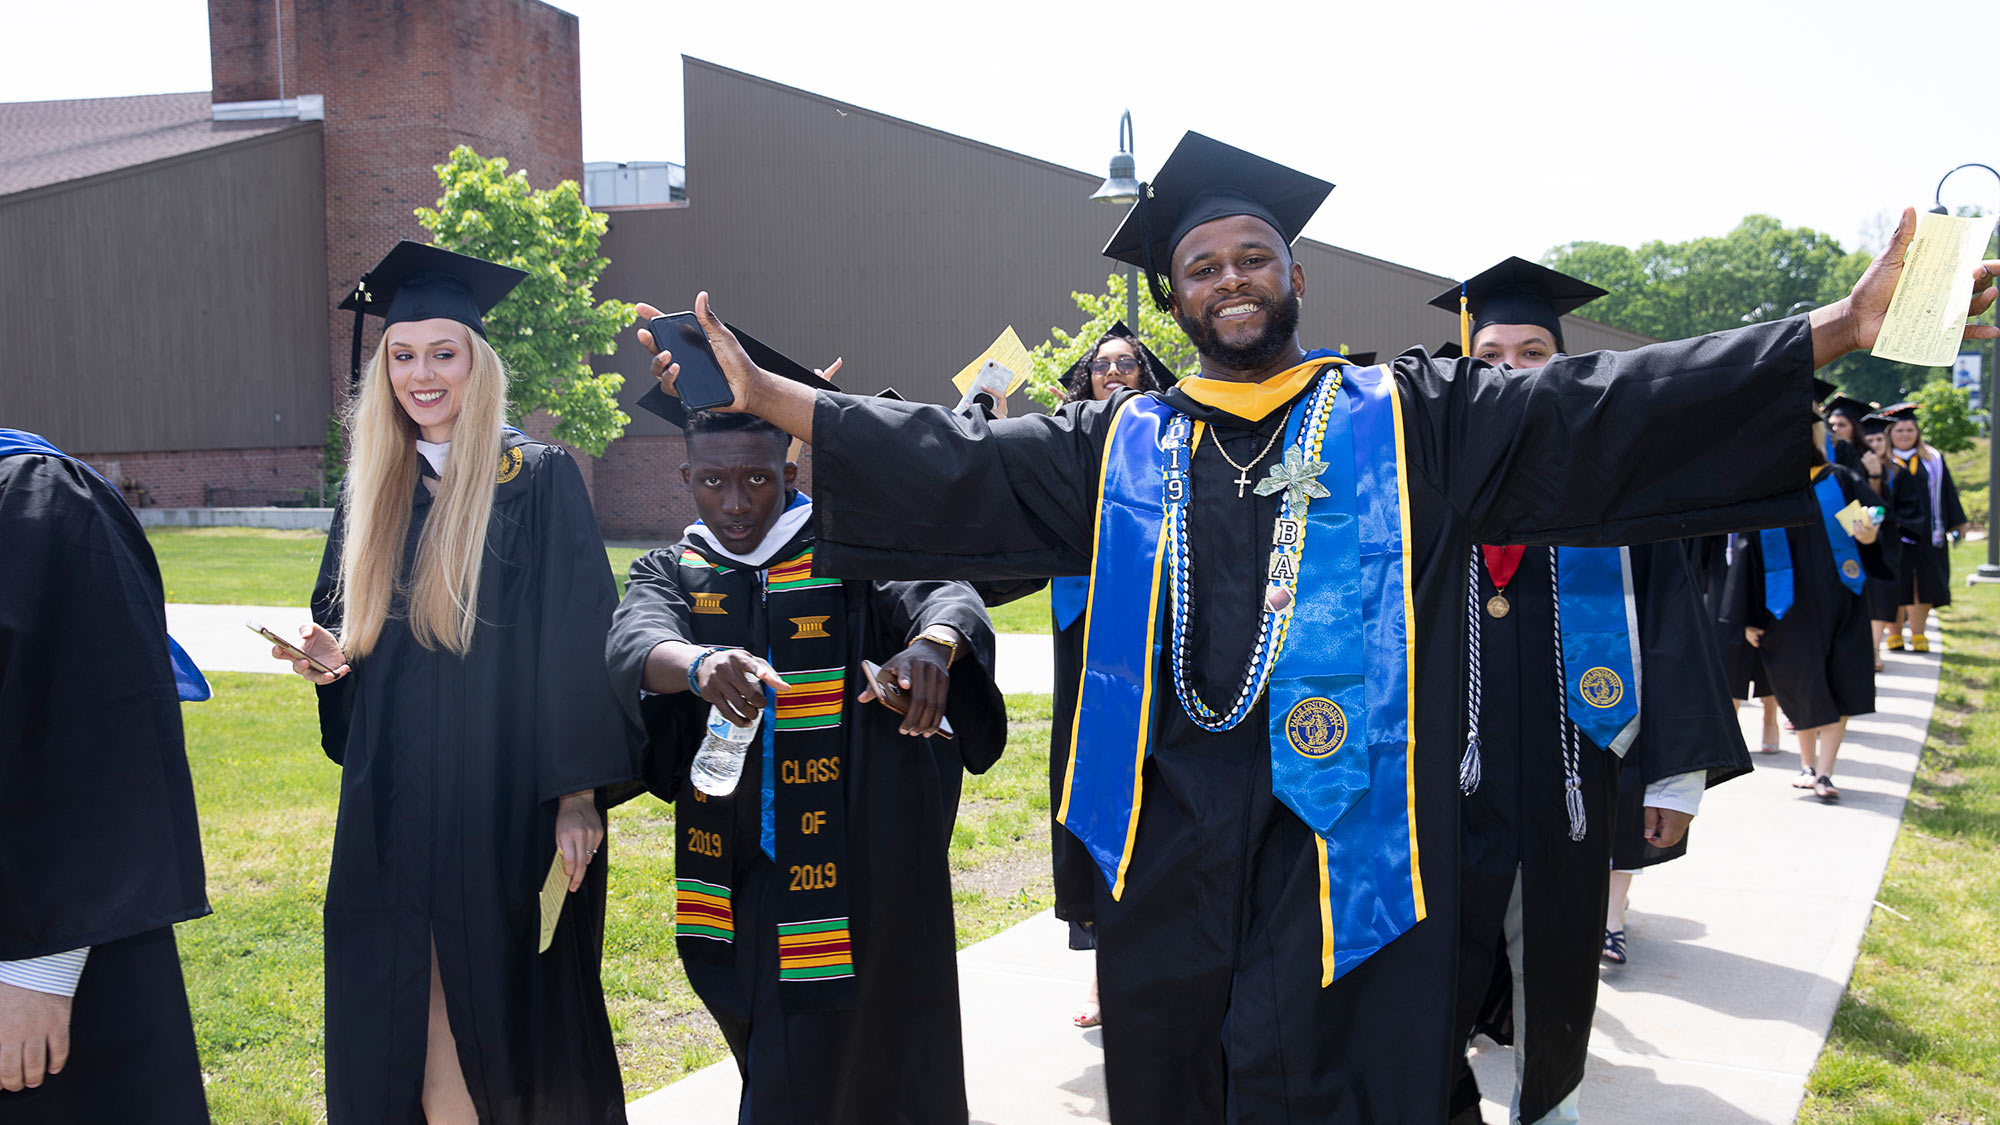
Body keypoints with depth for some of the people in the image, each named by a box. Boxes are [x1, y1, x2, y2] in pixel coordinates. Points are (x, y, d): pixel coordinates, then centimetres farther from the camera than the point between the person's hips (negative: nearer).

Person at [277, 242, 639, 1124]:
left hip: (506, 806, -5)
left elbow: (581, 644, -10)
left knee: (504, 1012, 2)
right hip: (394, 810, 5)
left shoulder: (538, 479, -6)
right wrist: (330, 655, -3)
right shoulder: (372, 492, 10)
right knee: (396, 1035, 7)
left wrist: (579, 795, -14)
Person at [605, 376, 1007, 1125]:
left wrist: (933, 642, -42)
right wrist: (698, 663, -40)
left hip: (848, 865, -4)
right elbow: (635, 641, -16)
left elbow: (943, 591, -17)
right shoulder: (671, 573, 6)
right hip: (733, 871, 4)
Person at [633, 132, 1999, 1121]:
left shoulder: (1409, 421, 3)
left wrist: (1832, 333, -13)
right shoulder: (1120, 448, 10)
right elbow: (954, 463, 8)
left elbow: (1595, 412, -4)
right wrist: (772, 396, 2)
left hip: (1347, 828, -2)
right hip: (1173, 834, 3)